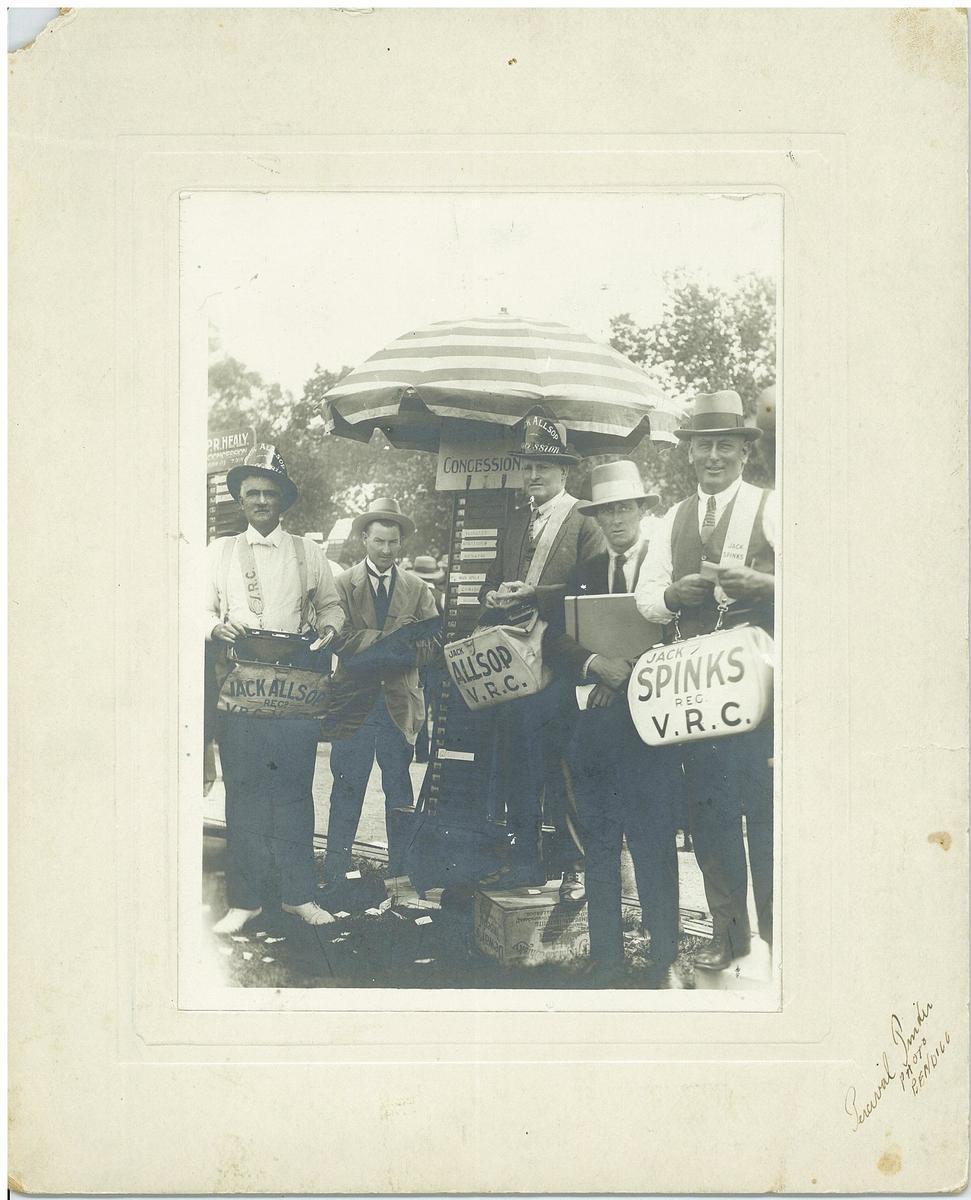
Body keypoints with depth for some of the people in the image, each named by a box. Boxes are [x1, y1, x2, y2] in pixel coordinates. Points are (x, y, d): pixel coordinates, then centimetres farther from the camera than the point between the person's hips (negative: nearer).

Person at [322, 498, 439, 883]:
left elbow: (433, 644, 2)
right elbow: (340, 640, -10)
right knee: (347, 790, 2)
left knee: (400, 790, 7)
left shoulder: (417, 589, 12)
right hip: (354, 703, -2)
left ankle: (401, 873, 16)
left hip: (399, 704, 2)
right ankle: (334, 875, 10)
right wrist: (387, 639, -20)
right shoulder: (343, 585, 4)